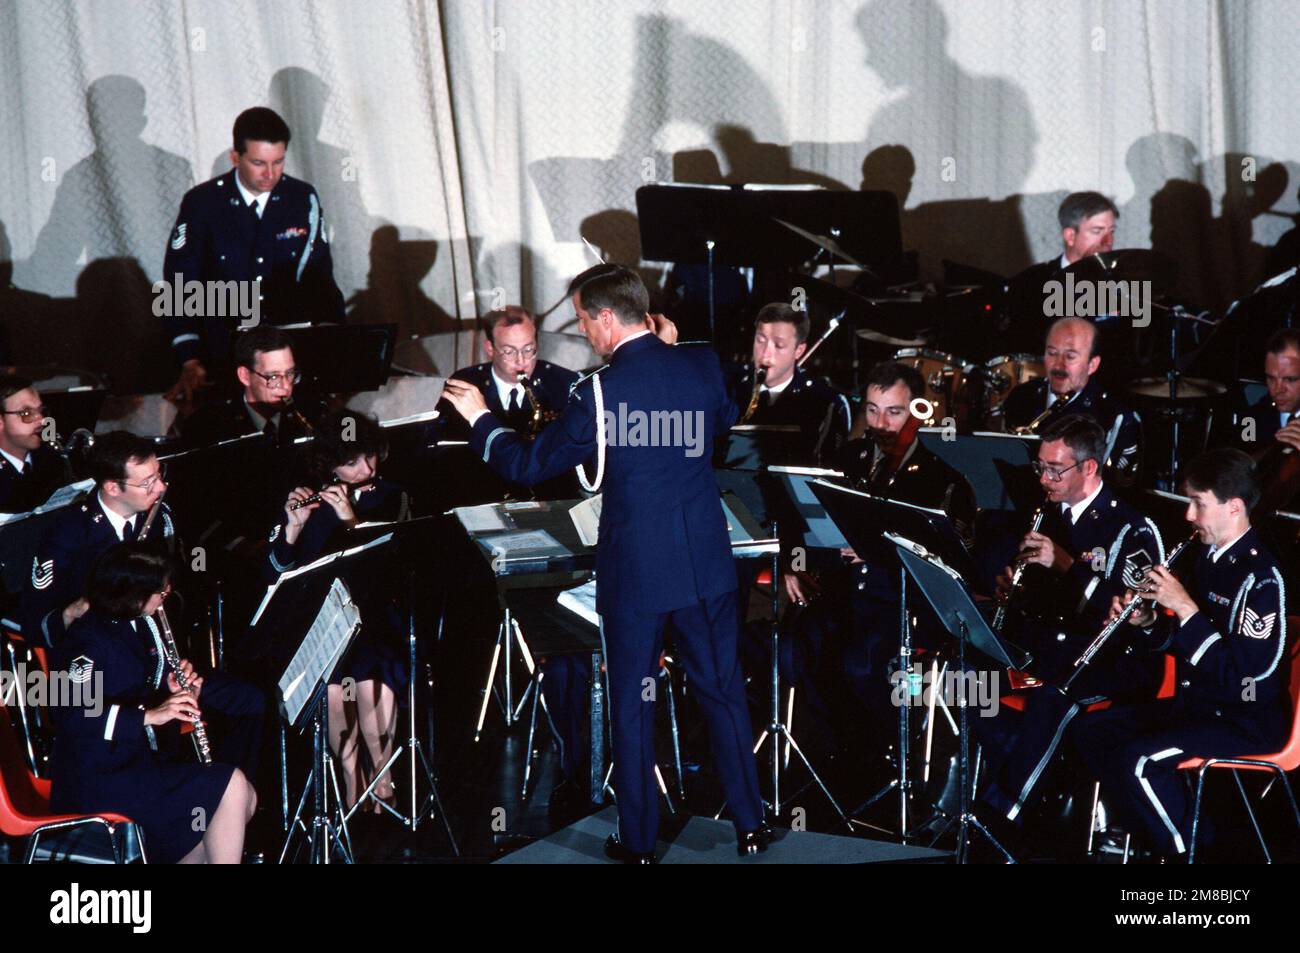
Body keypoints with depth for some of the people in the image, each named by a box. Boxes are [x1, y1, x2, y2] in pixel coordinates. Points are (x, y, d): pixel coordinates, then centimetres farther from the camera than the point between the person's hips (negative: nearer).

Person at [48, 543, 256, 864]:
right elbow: (70, 713, -29)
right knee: (230, 786, -20)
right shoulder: (90, 640, -16)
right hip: (96, 781, -10)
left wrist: (178, 698, -1)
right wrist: (149, 714, -30)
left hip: (135, 762, 10)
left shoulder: (135, 628, 12)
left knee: (245, 798, 5)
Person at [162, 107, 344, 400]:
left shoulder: (303, 199, 3)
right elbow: (180, 285, -4)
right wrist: (190, 363, -15)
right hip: (222, 359, -1)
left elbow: (320, 277, 7)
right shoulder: (202, 203, -3)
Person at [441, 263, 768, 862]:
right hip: (707, 565, 4)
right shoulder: (702, 367, -5)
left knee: (631, 705, 10)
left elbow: (529, 465, -7)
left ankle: (638, 841, 20)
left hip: (633, 573, -4)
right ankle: (749, 825, 22)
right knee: (722, 691, 15)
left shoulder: (598, 393, -17)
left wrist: (480, 419, 9)